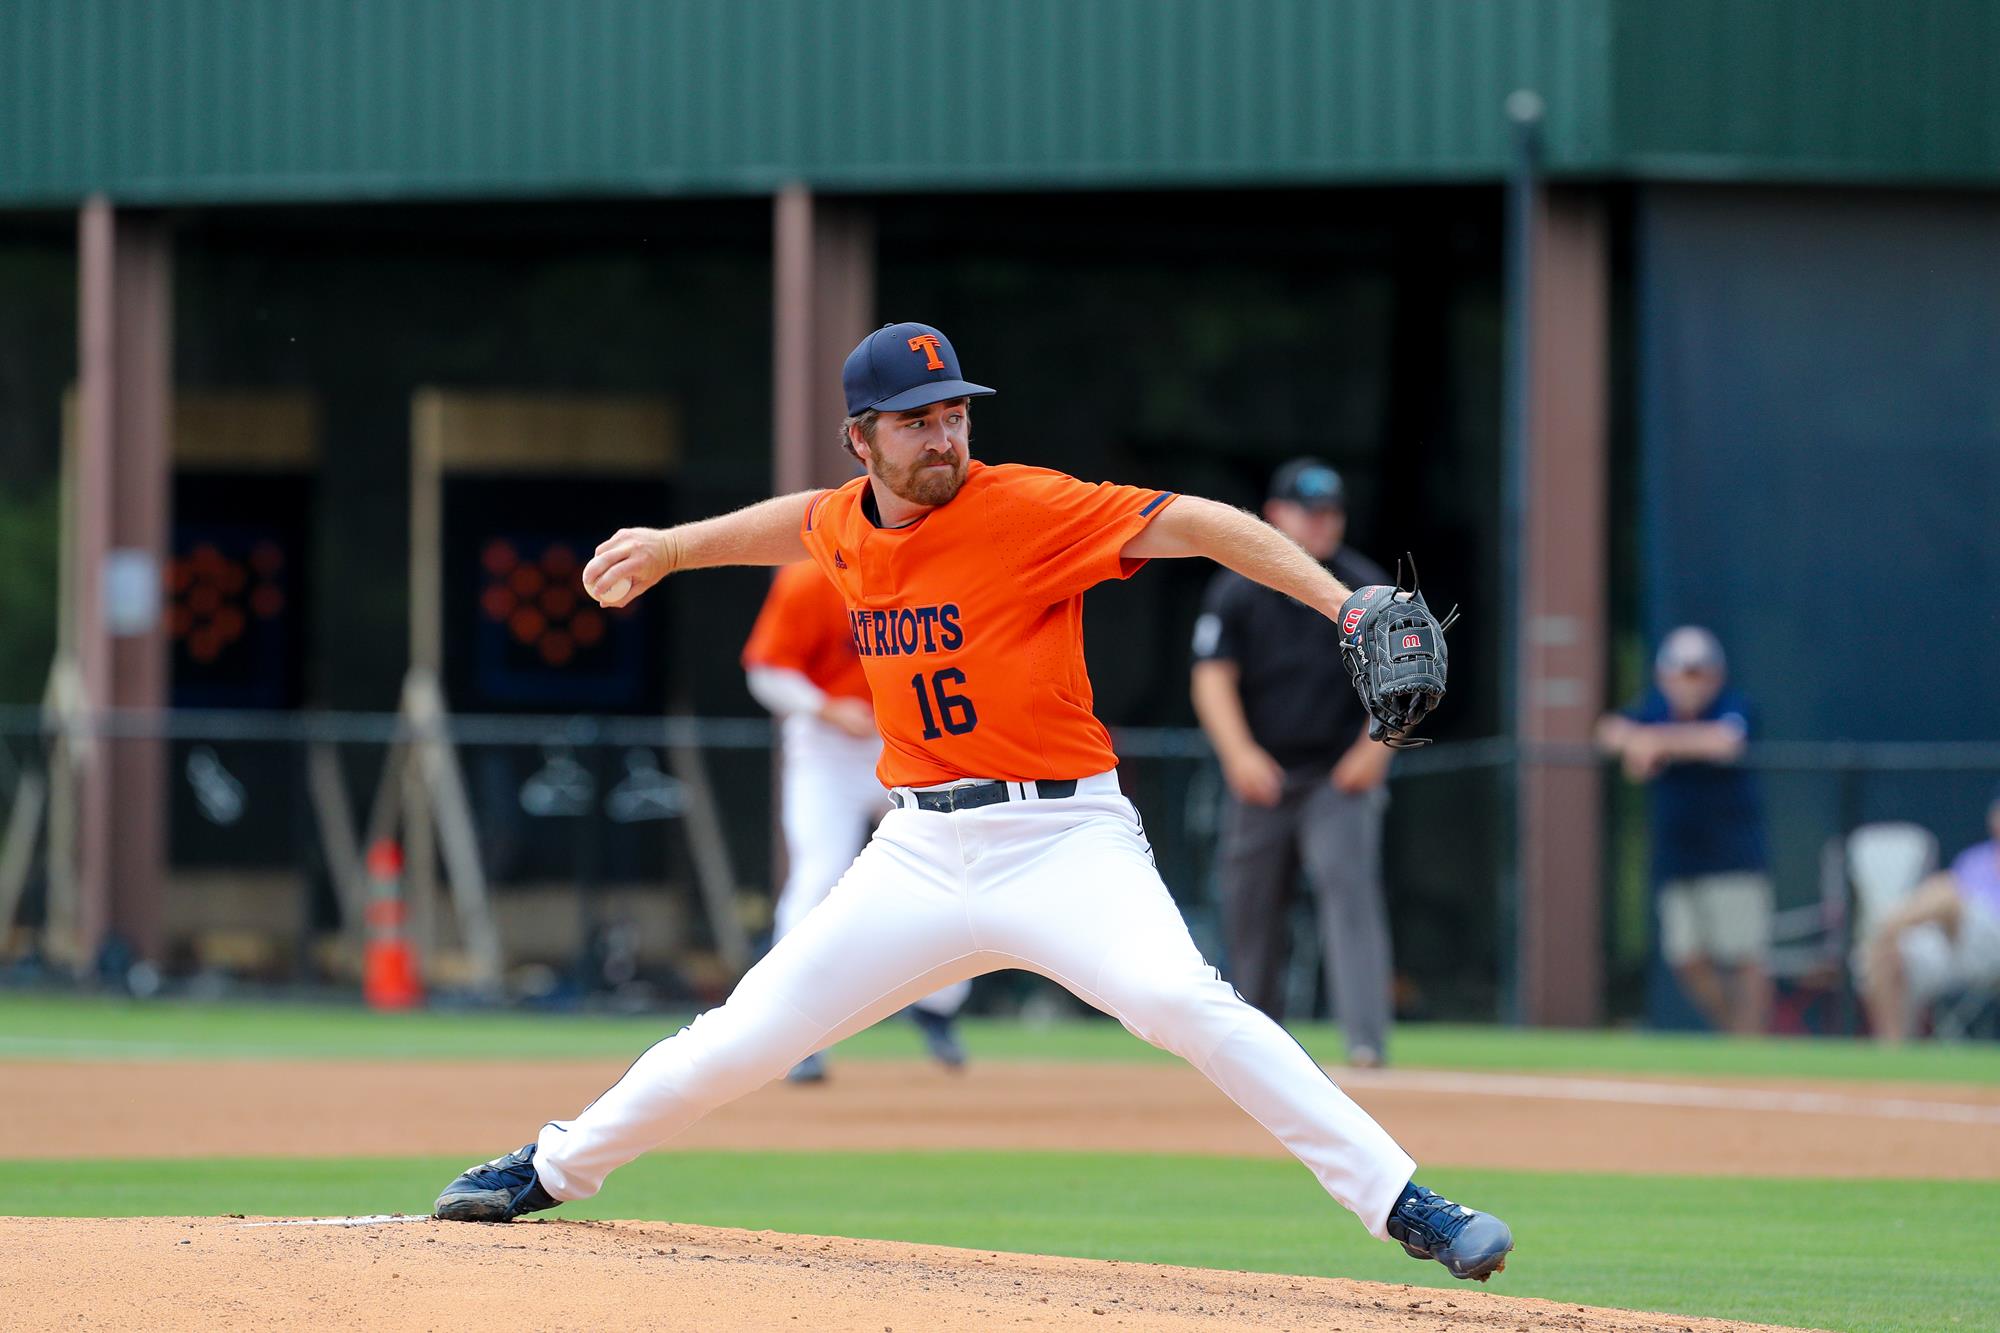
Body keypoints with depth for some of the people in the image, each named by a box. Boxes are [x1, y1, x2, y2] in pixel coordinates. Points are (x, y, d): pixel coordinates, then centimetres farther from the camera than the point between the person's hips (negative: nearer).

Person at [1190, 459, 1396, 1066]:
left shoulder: (1364, 588, 3)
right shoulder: (1236, 590, 2)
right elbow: (1213, 677, -3)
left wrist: (1374, 748, -12)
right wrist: (1240, 754, -17)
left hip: (1341, 773, -2)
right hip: (1260, 775, 2)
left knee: (1349, 889, -18)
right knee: (1251, 906, 5)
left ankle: (1366, 1038, -26)